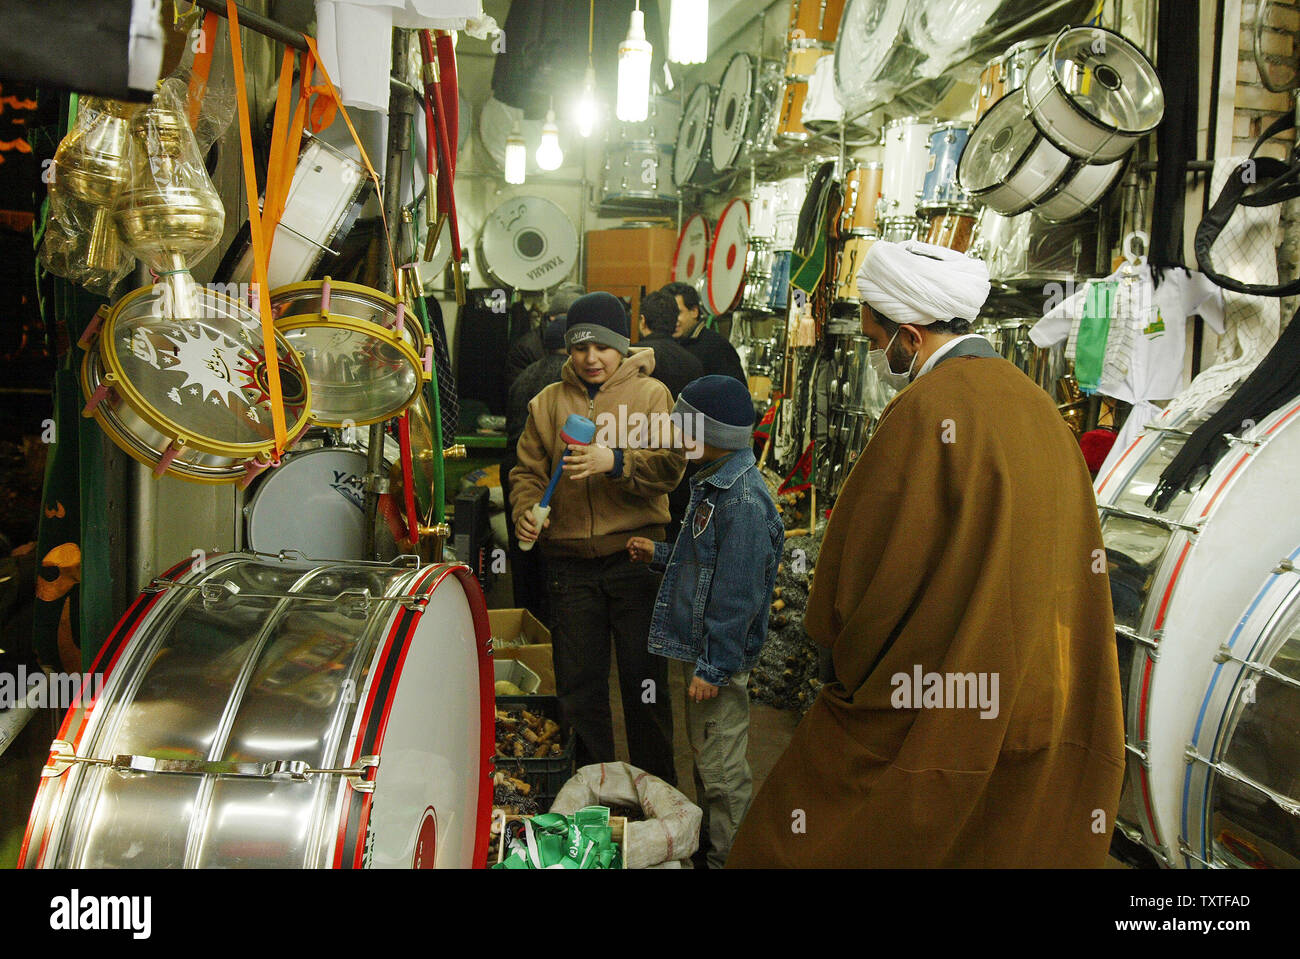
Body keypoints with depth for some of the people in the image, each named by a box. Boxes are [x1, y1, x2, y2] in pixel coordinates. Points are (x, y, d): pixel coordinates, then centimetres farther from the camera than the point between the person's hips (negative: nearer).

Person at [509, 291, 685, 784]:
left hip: (635, 555, -2)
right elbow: (528, 470, 10)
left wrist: (616, 461, -26)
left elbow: (671, 463, -9)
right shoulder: (548, 402, 12)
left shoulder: (650, 393, 4)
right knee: (578, 683, 10)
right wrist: (525, 511, -10)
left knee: (644, 678, 5)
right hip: (569, 563, 3)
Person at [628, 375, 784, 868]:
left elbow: (737, 596, -25)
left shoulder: (742, 502, -24)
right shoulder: (714, 484, 10)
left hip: (722, 657, -11)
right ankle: (709, 841, 38)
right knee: (704, 751, 23)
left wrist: (713, 668, -22)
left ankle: (729, 856, 17)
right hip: (703, 646, 11)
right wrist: (659, 555, 17)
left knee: (721, 767, 2)